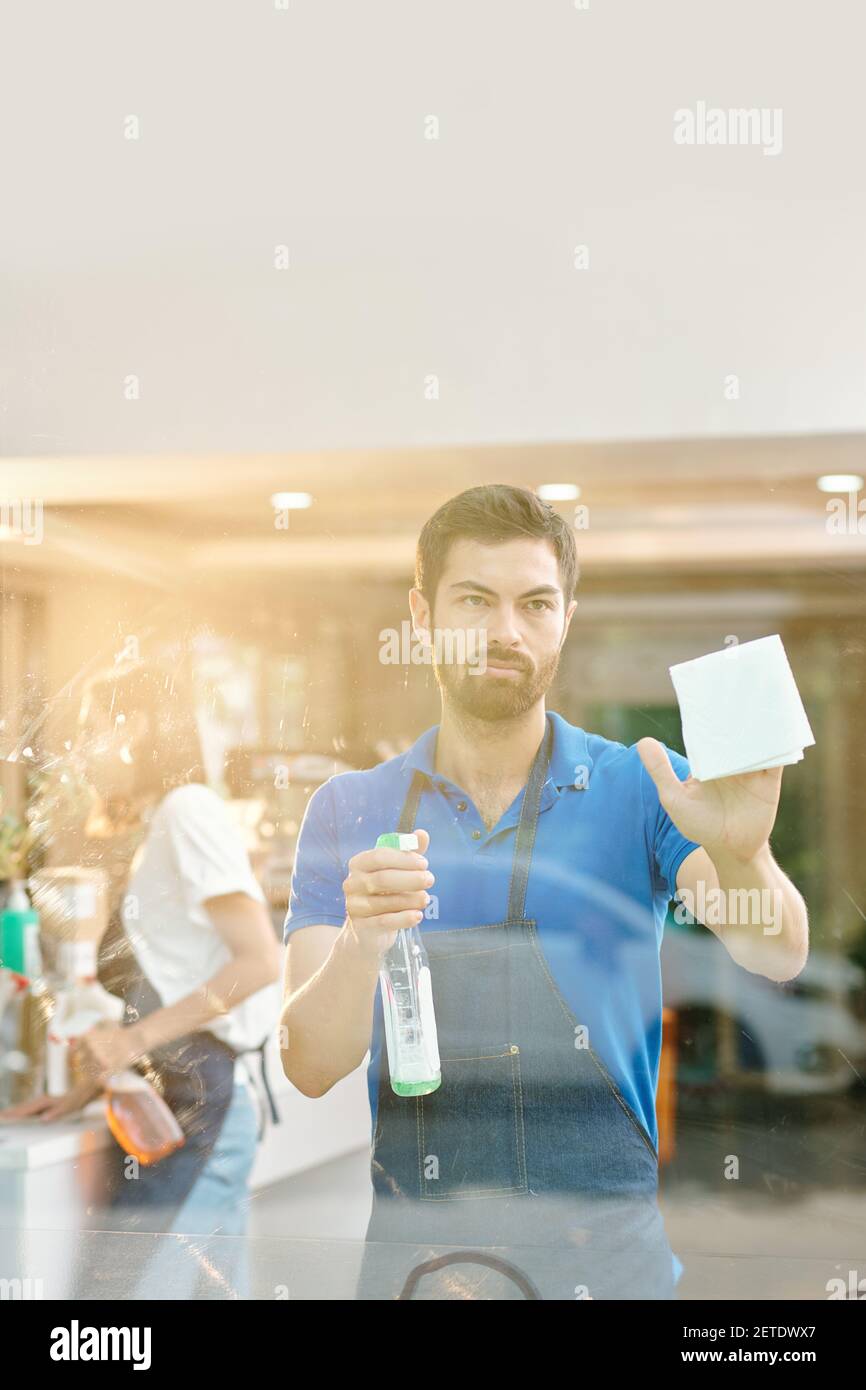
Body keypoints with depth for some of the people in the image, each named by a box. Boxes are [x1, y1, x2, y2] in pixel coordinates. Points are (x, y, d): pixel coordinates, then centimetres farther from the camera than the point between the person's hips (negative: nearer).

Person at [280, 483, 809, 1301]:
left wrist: (739, 856, -40)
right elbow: (310, 1067, -7)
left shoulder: (640, 789, -5)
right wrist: (360, 944, -28)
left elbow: (777, 956, -19)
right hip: (416, 1250, 1)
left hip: (607, 1252, -1)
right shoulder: (349, 812, -1)